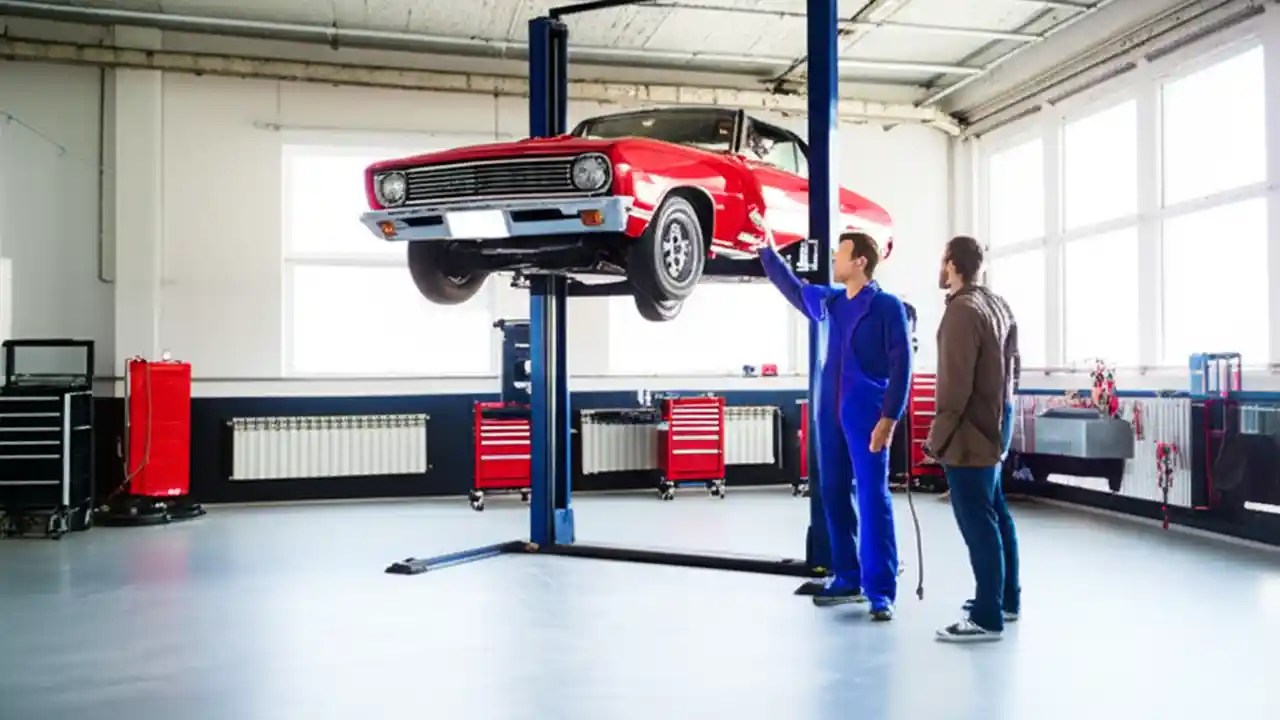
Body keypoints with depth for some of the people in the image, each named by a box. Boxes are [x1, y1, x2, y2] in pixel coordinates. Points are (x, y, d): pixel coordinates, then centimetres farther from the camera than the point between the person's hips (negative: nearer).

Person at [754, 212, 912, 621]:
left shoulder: (887, 307, -6)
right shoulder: (825, 302, 12)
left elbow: (900, 365, -9)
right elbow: (789, 285, 31)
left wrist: (889, 417, -16)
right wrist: (767, 246, 30)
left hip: (867, 417, -6)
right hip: (829, 415, 6)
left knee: (873, 499, -5)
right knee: (833, 495, 9)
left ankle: (881, 590, -1)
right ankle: (847, 579, 20)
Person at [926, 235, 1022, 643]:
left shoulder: (962, 311, -18)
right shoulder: (999, 305, 12)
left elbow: (956, 382, -22)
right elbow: (1013, 363, 17)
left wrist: (939, 433, -16)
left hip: (971, 429, -10)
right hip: (996, 422, 10)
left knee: (977, 521, -6)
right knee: (995, 513, 18)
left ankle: (987, 618, -1)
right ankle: (1006, 599, 30)